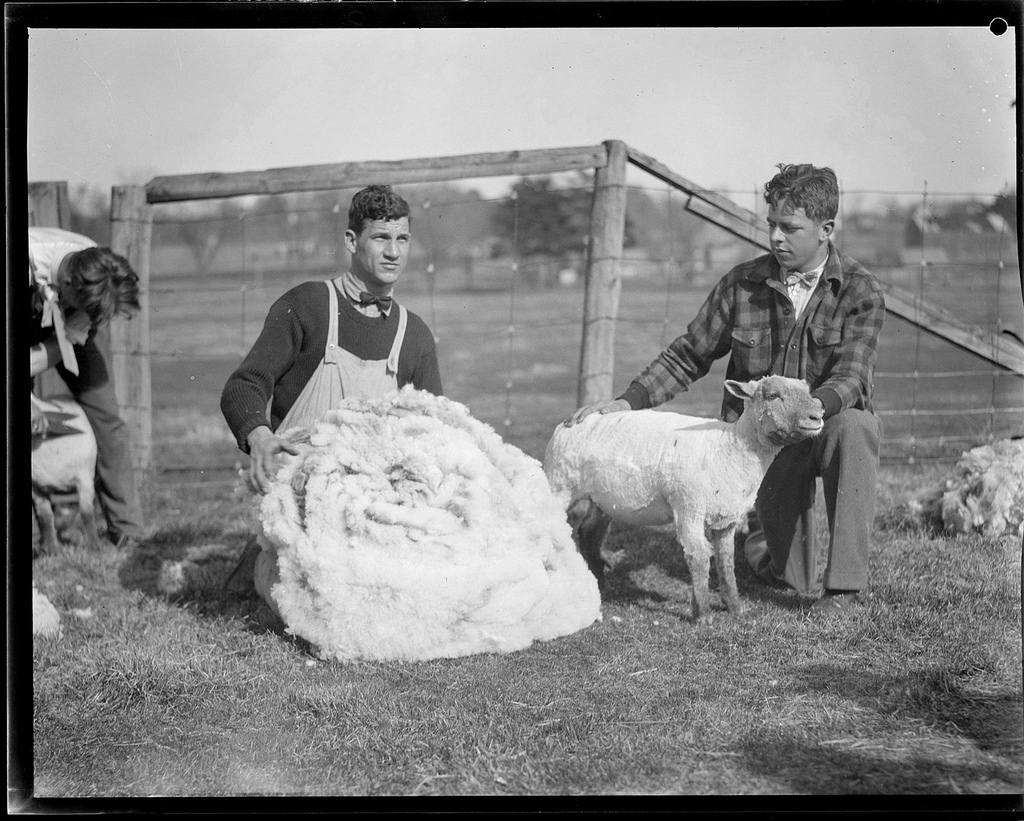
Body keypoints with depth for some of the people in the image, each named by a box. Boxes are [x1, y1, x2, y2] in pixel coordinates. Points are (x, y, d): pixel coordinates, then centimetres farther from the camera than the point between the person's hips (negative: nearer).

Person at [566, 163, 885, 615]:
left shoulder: (862, 293, -11)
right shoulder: (742, 283, -4)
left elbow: (850, 380, -23)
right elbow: (688, 357, 1)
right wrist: (627, 402, -12)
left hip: (829, 424, -1)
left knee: (853, 425, -39)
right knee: (790, 577, -12)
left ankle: (845, 584, -31)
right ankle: (764, 535, 28)